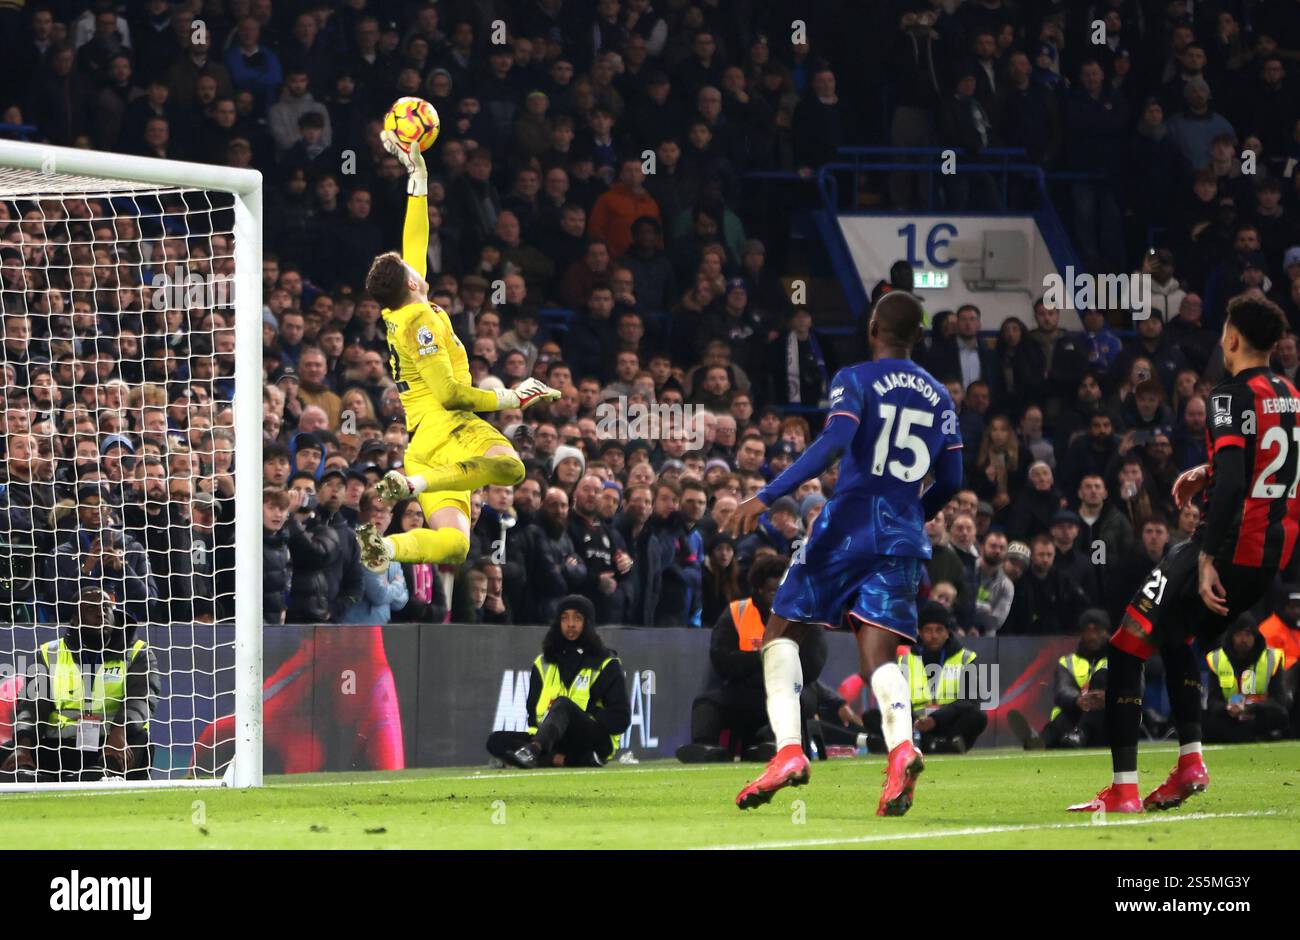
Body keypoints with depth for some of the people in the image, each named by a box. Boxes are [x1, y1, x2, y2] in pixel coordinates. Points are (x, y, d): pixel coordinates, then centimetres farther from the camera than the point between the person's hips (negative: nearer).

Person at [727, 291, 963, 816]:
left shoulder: (856, 380, -2)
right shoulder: (939, 397, 14)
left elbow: (834, 442, -19)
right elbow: (950, 481, 15)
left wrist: (767, 497, -22)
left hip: (848, 526, -4)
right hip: (904, 538, 4)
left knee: (782, 631, 10)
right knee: (878, 656, -2)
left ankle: (789, 750, -7)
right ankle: (901, 746, -32)